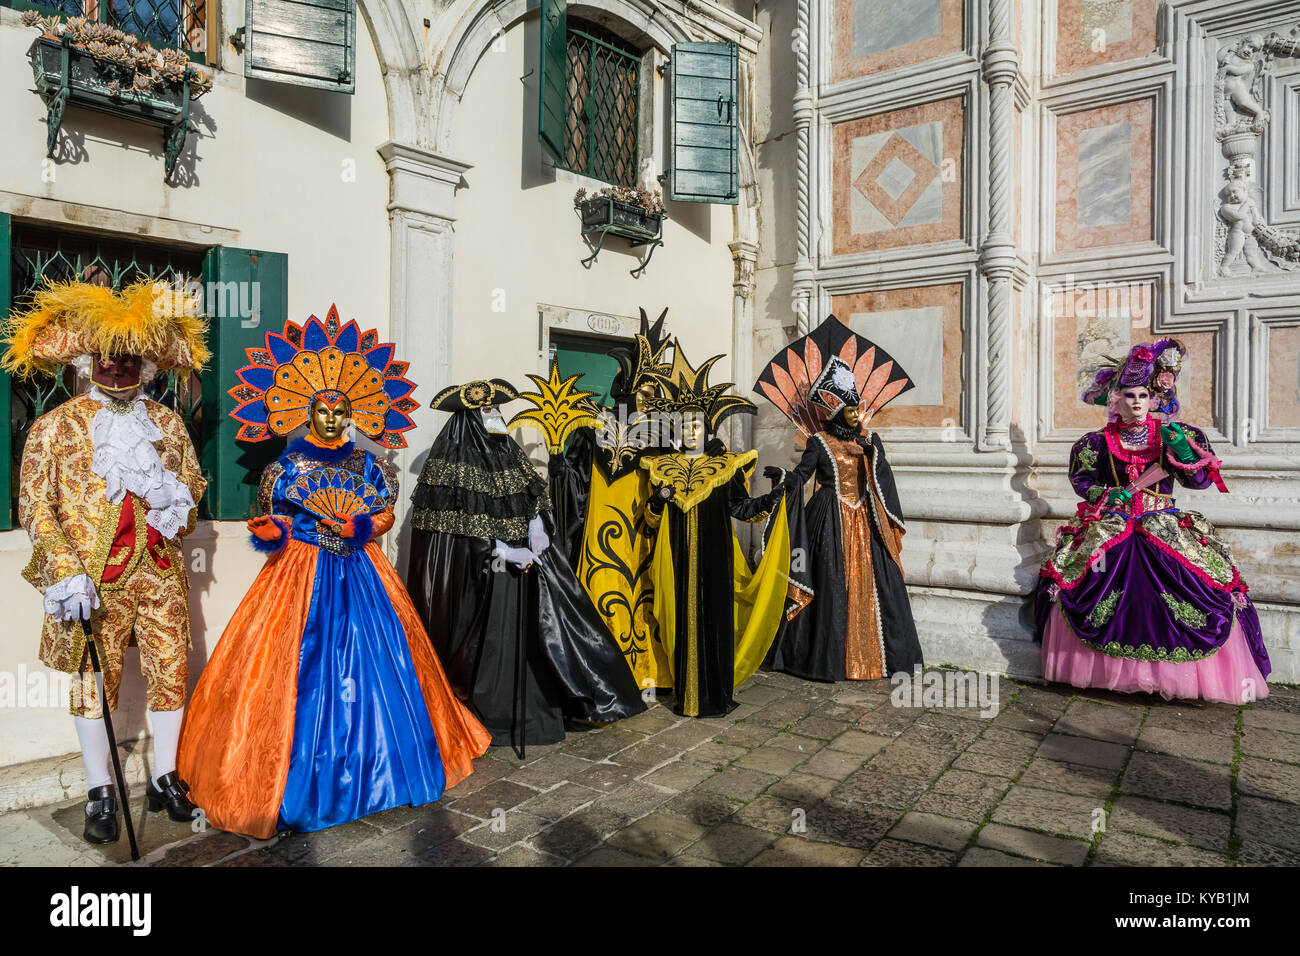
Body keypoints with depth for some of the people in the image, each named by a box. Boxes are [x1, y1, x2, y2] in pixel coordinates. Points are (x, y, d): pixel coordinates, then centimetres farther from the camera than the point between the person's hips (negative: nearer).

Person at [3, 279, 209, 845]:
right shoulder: (55, 427, -1)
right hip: (91, 579, -2)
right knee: (94, 682, 6)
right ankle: (100, 794, 21)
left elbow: (194, 484, 17)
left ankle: (164, 778, 24)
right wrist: (66, 574, -14)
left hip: (160, 573, 3)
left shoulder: (166, 423, 8)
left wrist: (176, 496, -8)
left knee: (170, 673, 7)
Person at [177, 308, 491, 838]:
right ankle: (300, 777, 10)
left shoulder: (368, 466, 6)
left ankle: (370, 766, 18)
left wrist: (359, 527, -11)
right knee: (306, 672, -4)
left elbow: (387, 515, 8)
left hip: (360, 575, 2)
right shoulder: (287, 468, 0)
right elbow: (277, 526, 2)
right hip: (301, 576, -2)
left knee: (371, 664, 2)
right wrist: (270, 533, -20)